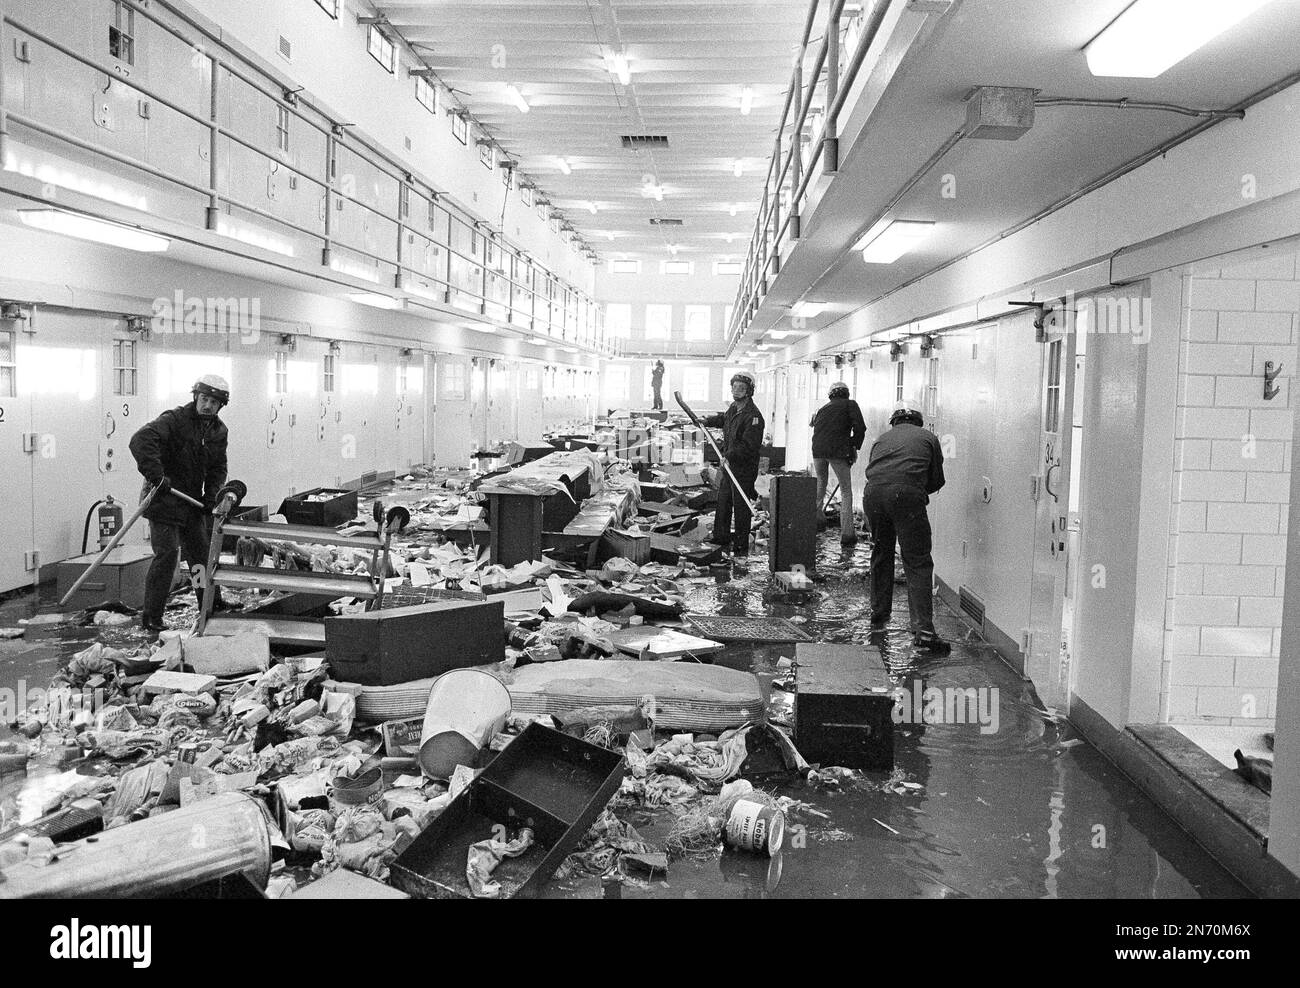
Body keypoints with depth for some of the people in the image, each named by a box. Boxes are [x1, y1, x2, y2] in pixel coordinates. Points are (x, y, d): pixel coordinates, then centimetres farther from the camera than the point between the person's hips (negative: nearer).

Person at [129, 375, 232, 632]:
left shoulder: (218, 431, 6)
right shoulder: (174, 420, -16)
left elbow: (218, 468, 11)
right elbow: (141, 440, -31)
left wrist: (211, 495, -6)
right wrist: (155, 474, -39)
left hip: (193, 502, 7)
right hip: (164, 500, -7)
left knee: (201, 553, 14)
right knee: (167, 555, -9)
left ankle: (213, 607, 27)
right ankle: (150, 617, -1)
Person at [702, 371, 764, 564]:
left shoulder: (753, 416, -20)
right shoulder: (733, 407, 9)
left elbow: (749, 446, -26)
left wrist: (730, 456, -32)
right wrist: (708, 420, 29)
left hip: (743, 468, -9)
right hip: (728, 464, 9)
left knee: (741, 508, -2)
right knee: (722, 504, 17)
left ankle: (741, 548, 8)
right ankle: (720, 541, 30)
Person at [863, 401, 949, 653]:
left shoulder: (882, 439, 30)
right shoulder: (928, 437, 23)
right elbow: (937, 481, 20)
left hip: (873, 493, 4)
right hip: (907, 495, -3)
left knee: (881, 554, 23)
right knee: (917, 562, -3)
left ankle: (878, 614, 32)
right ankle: (923, 629, -11)